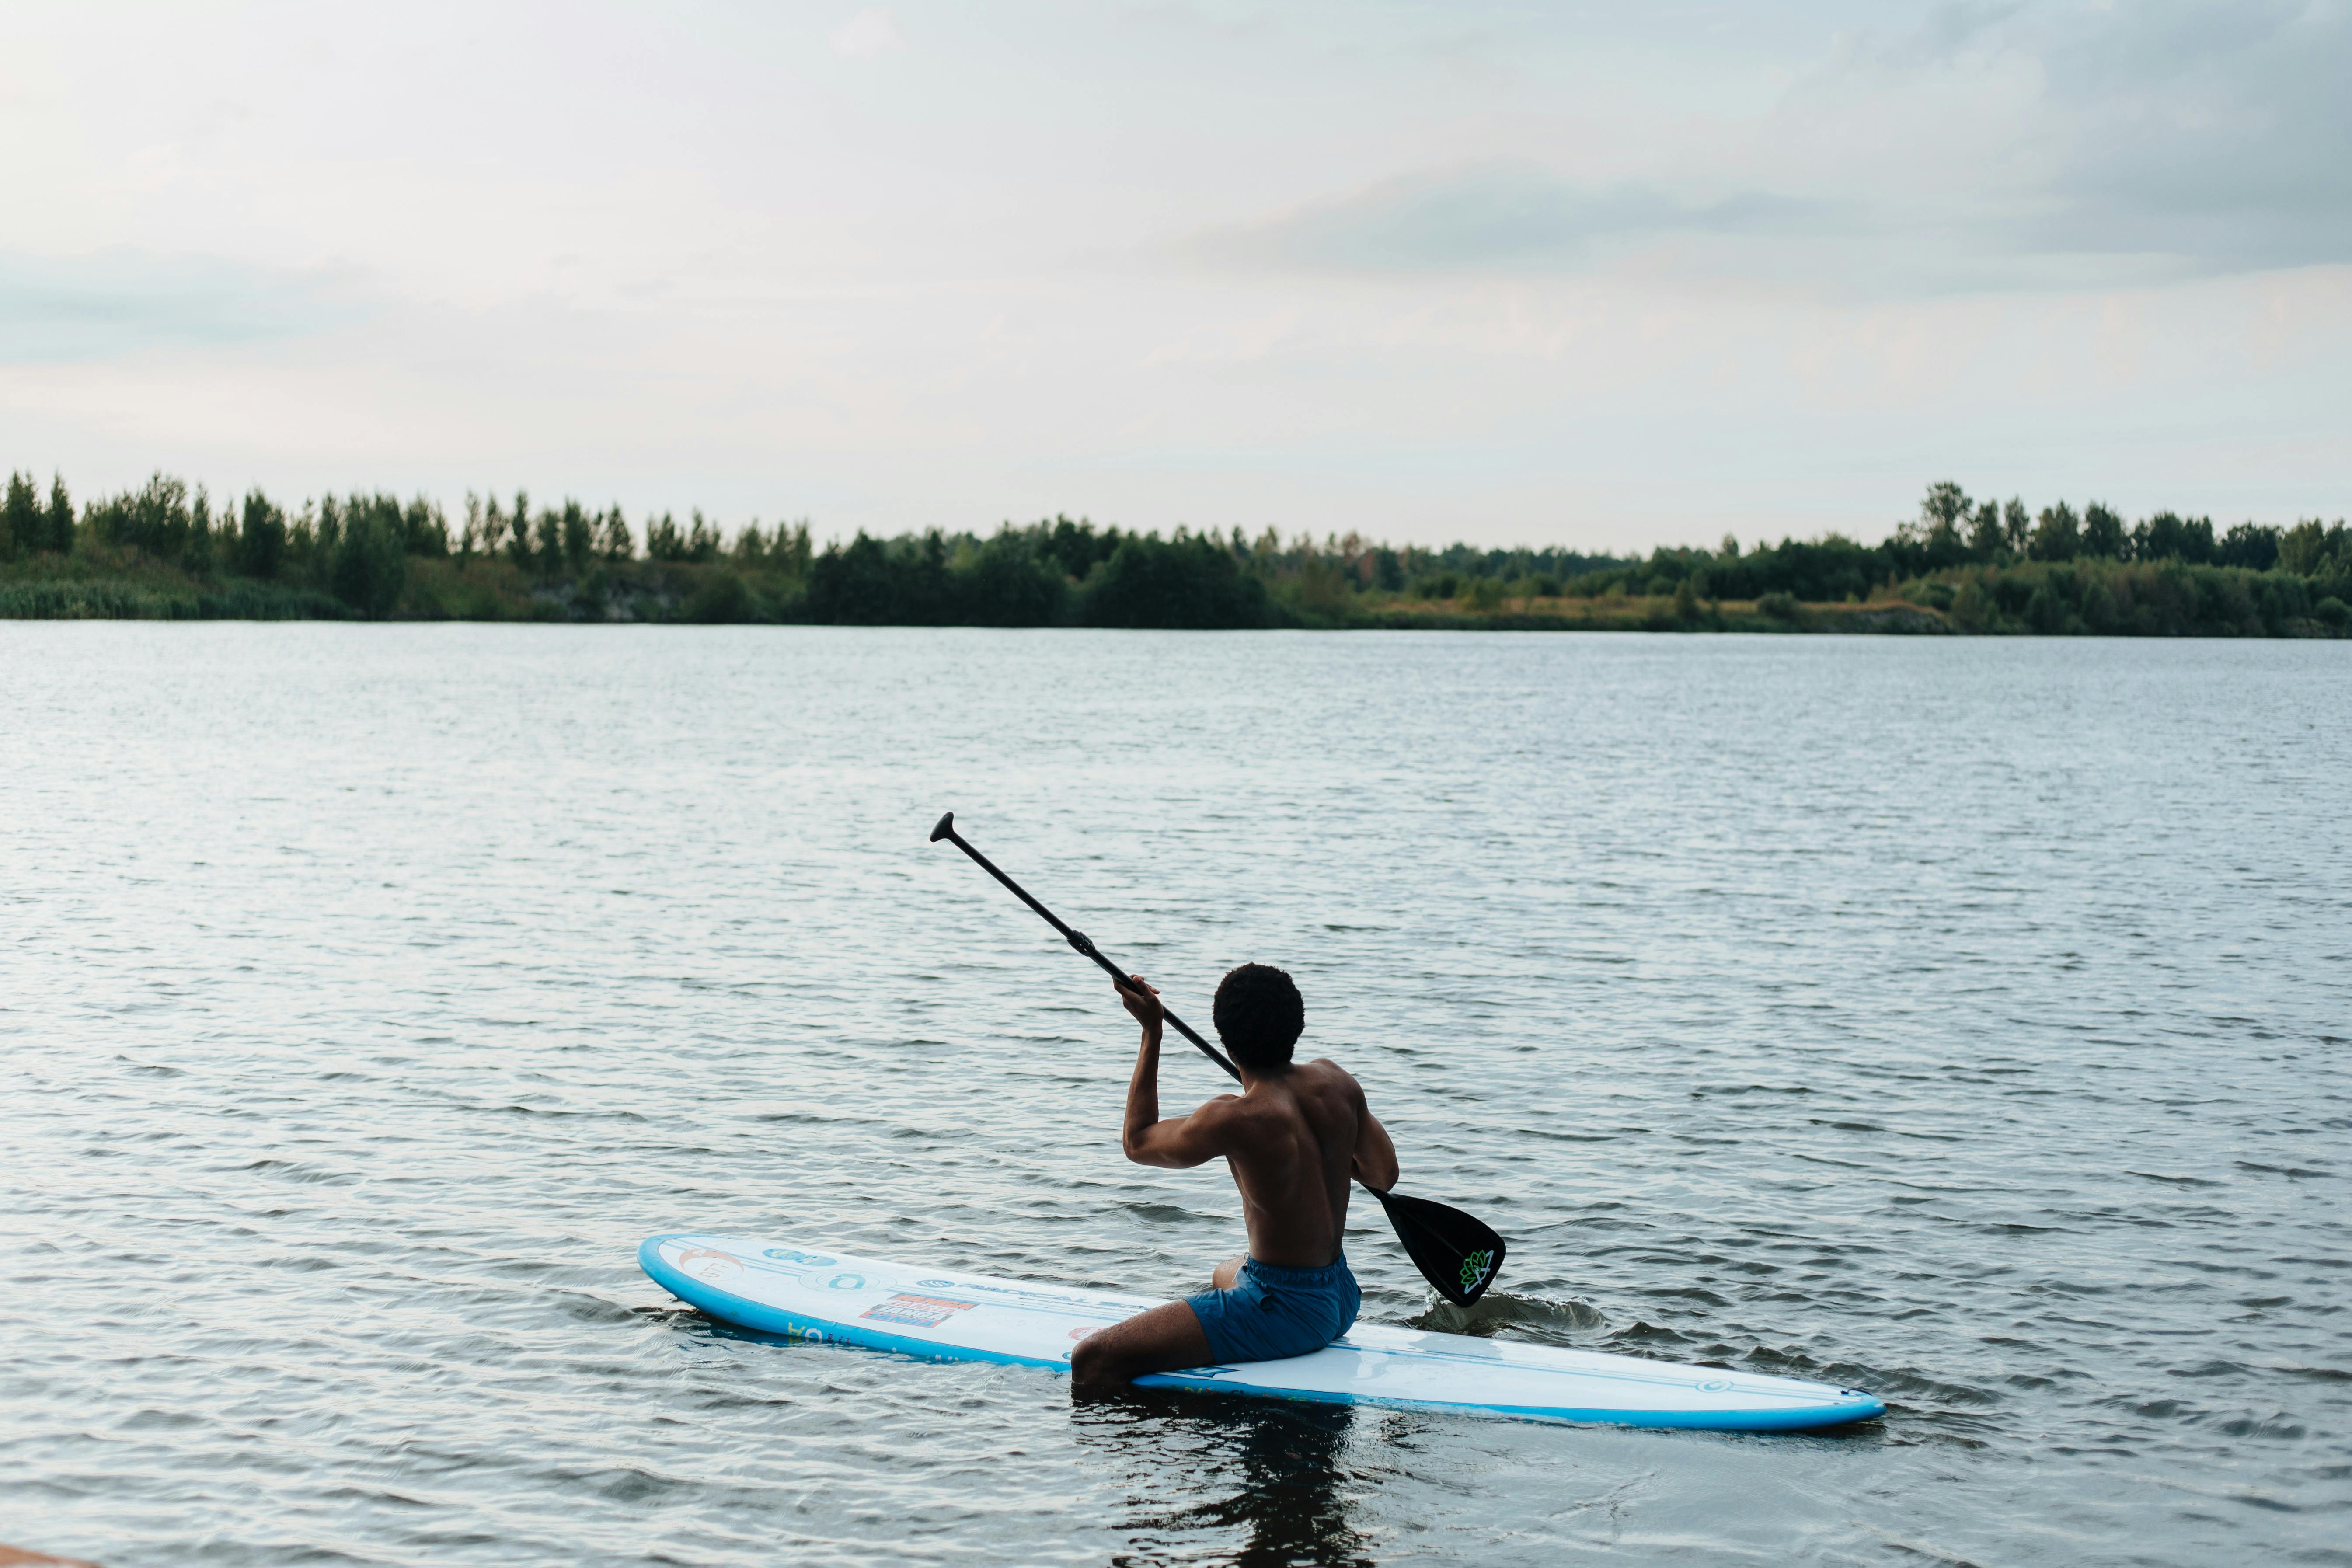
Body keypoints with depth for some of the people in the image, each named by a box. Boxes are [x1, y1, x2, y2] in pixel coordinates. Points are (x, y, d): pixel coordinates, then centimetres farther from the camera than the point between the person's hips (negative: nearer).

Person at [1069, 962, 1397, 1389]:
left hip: (1286, 1313, -9)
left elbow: (1138, 1142, -6)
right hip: (1341, 1297, 9)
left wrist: (1151, 1031, -2)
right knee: (1224, 1275, 45)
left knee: (1092, 1362, -15)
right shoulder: (1335, 1081, -4)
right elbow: (1385, 1173, 10)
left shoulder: (1236, 1120, -24)